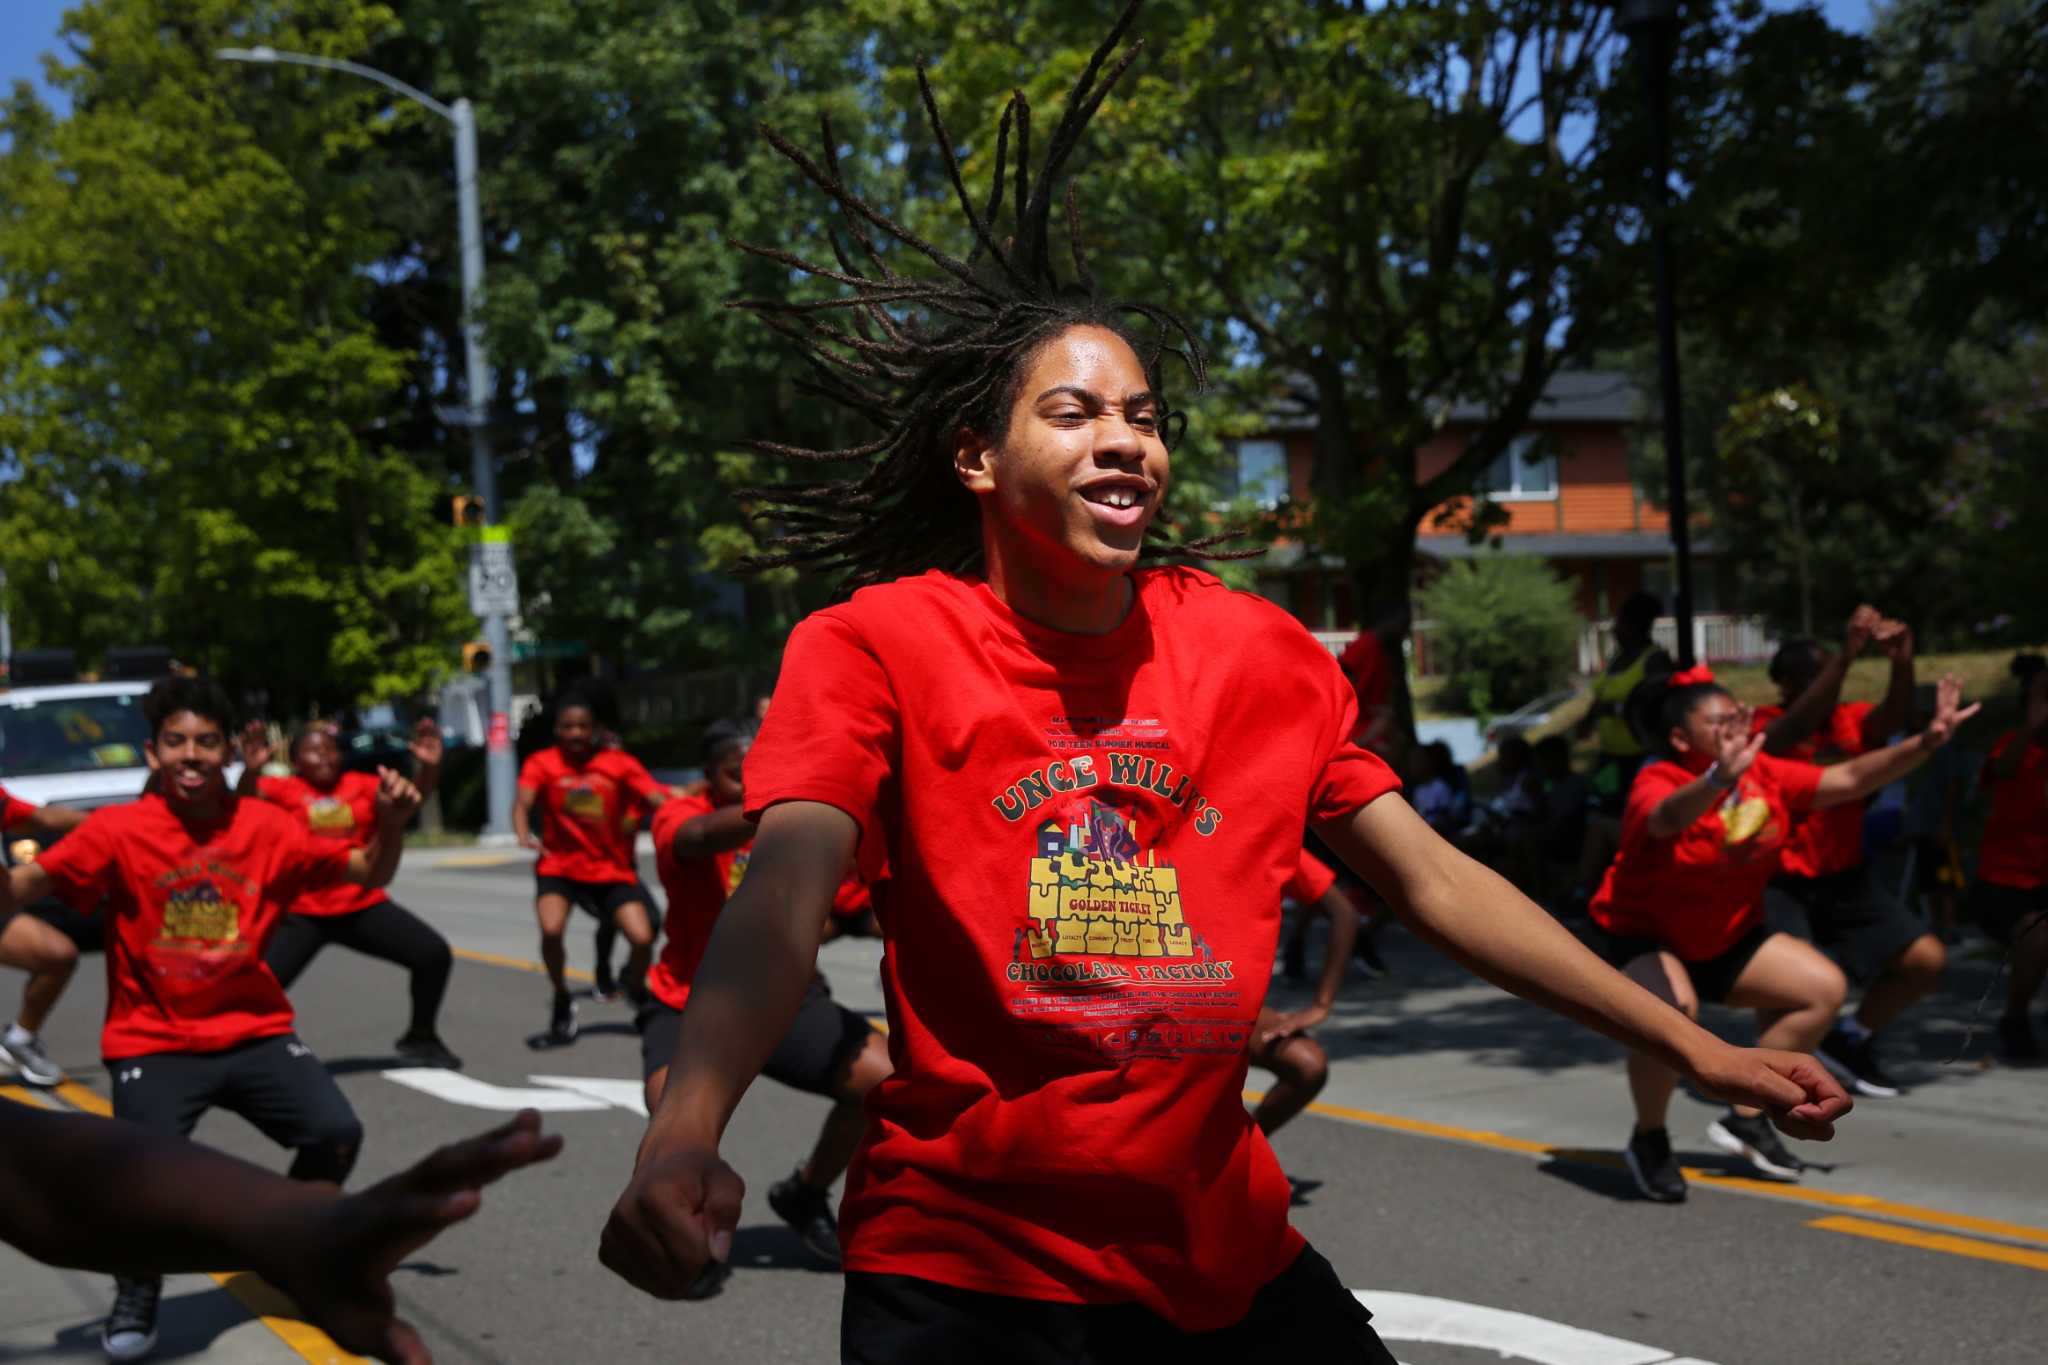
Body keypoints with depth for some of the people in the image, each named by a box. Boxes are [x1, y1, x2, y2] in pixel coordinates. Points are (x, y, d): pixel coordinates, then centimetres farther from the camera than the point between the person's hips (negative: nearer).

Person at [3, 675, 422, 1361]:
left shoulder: (266, 826, -2)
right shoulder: (118, 830, -9)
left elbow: (368, 873, 5)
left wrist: (391, 820, -14)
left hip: (255, 1033, 2)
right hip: (153, 1043, -2)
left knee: (337, 1132, -15)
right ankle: (137, 1294, 12)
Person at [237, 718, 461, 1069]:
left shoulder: (362, 786, 2)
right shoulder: (284, 790, -5)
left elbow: (410, 796, -7)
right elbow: (245, 800, -24)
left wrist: (428, 766, -29)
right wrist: (251, 770, -47)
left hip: (366, 906, 3)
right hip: (301, 914, -3)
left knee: (434, 954, -4)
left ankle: (420, 1039, 17)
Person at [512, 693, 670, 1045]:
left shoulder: (620, 764, -3)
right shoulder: (542, 763, -4)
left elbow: (659, 799, -15)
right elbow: (523, 804, -20)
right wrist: (525, 835, -42)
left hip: (612, 870, 1)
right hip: (559, 867, -1)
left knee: (642, 938, -17)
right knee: (551, 929, -28)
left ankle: (635, 986, 21)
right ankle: (562, 1005, 0)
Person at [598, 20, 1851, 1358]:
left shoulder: (1260, 651, 0)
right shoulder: (875, 648, -11)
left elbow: (1434, 880, 3)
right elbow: (784, 897, -26)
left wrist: (1694, 1046, 0)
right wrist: (685, 1135, -45)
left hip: (1223, 1248, 4)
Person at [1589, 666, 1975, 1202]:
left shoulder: (1767, 776, -6)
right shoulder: (1658, 783, -26)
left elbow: (1849, 779, -1)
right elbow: (1668, 819, -51)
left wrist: (1926, 742, -11)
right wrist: (1720, 778, -70)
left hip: (1727, 938, 8)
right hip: (1643, 939, -8)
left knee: (1825, 988, -1)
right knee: (1673, 1010, -37)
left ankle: (1744, 1118, 10)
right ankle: (1648, 1139, -9)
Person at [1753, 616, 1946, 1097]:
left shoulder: (1851, 720, 1)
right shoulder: (1764, 727, -13)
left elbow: (1895, 718, -20)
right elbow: (1798, 728, -36)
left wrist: (1902, 662, -40)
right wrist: (1846, 656, -46)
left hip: (1844, 879, 6)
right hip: (1779, 882, -6)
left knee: (1928, 960, -1)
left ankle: (1850, 1039, 21)